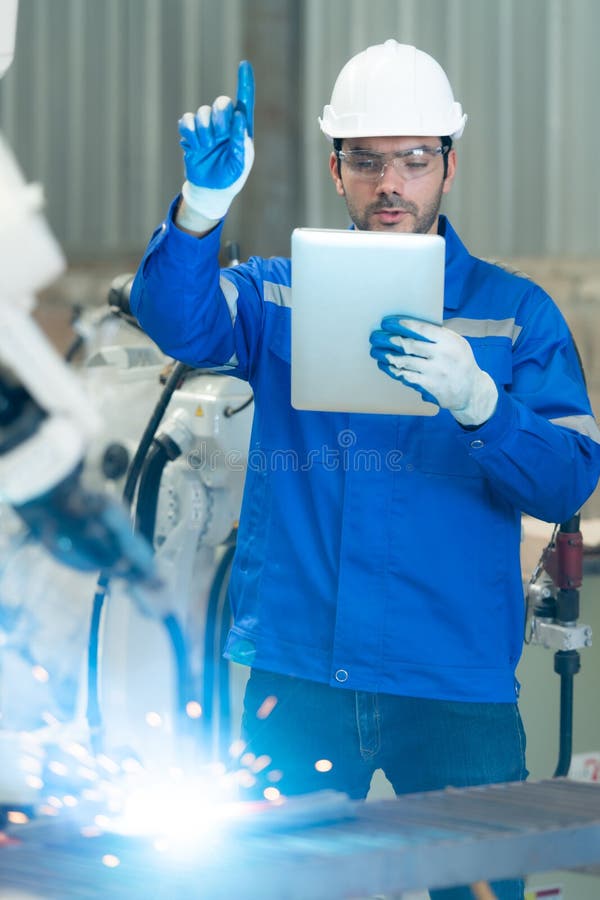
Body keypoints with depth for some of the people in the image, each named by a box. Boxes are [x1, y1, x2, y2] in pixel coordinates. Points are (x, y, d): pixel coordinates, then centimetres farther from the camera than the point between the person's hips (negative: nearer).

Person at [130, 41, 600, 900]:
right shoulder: (280, 295, 10)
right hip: (297, 676, 1)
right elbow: (176, 320, -11)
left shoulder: (515, 312, 6)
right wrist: (202, 209, -30)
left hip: (458, 685, -1)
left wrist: (477, 403, -25)